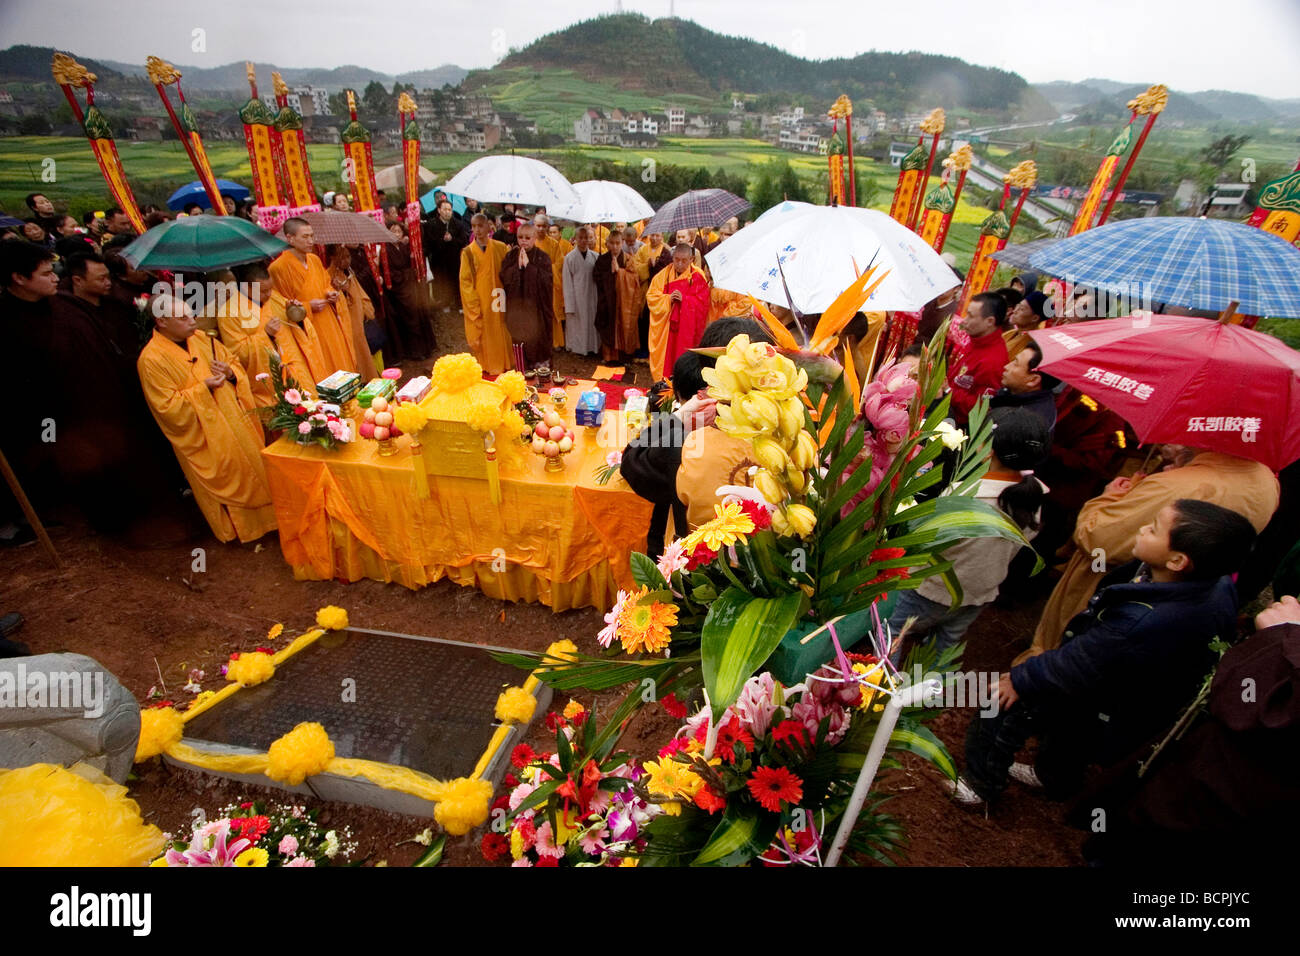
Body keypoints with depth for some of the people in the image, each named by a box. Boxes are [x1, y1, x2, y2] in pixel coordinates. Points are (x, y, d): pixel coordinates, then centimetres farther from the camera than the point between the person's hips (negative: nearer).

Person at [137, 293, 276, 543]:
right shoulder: (152, 359, -15)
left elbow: (233, 361, 12)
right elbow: (168, 407, -17)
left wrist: (230, 372, -10)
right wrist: (203, 387, -23)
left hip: (234, 421, 6)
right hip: (205, 437, -6)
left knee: (252, 463, 14)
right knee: (226, 478, 5)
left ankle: (261, 517, 32)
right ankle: (238, 529, 24)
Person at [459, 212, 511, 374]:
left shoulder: (500, 248, 3)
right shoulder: (467, 252, 1)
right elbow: (465, 281, -2)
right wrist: (474, 306, -9)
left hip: (497, 302, 1)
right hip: (478, 304, -1)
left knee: (501, 336, 5)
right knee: (482, 339, 1)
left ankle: (504, 366, 18)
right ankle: (486, 370, 11)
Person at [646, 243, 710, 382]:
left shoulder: (698, 276, -3)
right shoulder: (664, 274, 5)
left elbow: (702, 302, -7)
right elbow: (651, 296, 3)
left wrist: (684, 299, -20)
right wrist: (668, 298, -14)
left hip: (688, 329, -2)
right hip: (665, 327, 2)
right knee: (665, 357, 4)